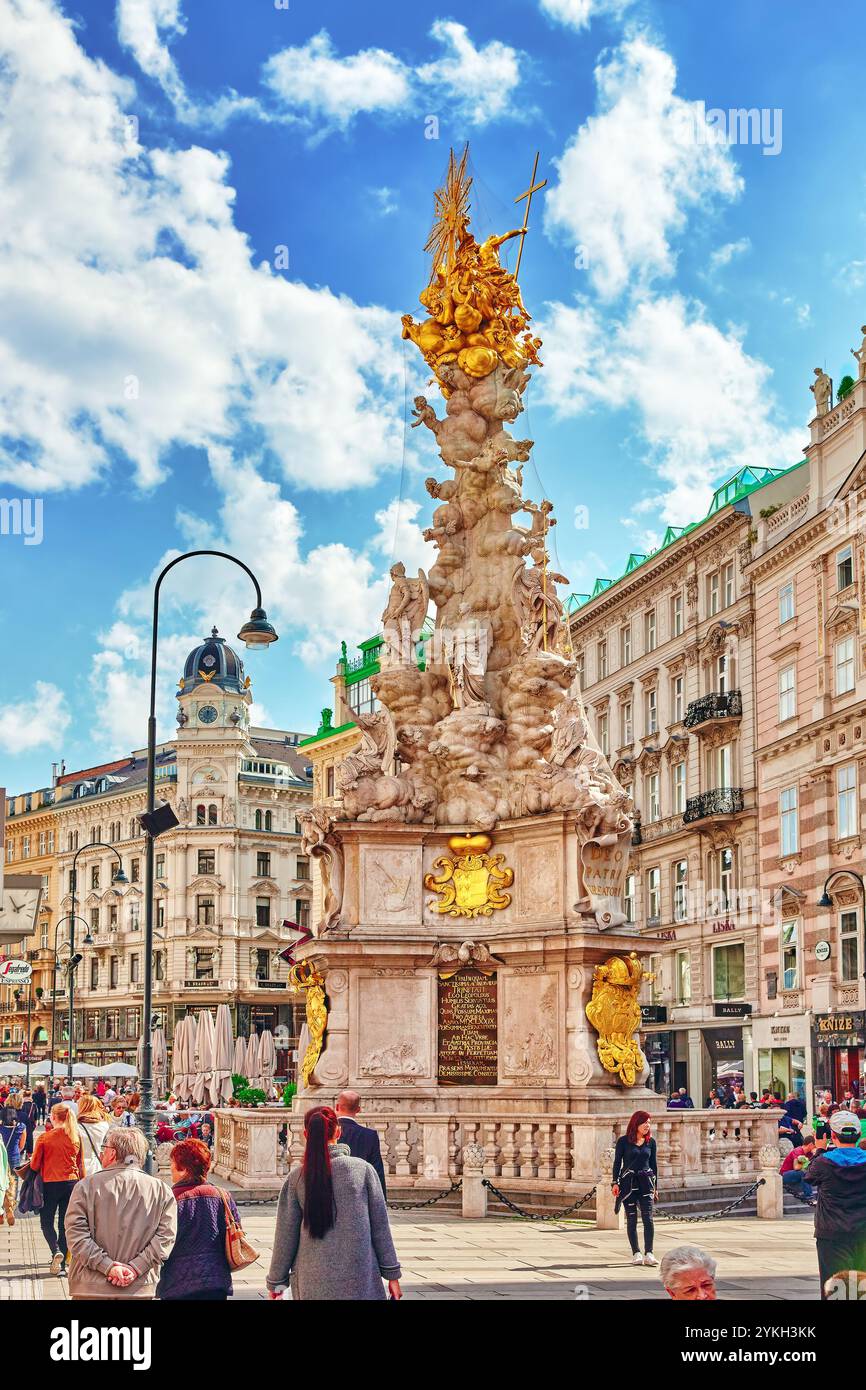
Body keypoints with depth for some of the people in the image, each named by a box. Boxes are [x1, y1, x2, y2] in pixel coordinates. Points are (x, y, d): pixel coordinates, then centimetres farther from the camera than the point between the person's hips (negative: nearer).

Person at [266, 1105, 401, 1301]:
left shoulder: (296, 1178, -2)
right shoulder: (363, 1169, -3)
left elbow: (285, 1235, 2)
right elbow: (380, 1226, 1)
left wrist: (276, 1281, 12)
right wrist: (392, 1274, 7)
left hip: (312, 1286, 1)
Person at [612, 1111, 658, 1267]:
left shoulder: (651, 1142, 9)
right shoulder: (623, 1141, 0)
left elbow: (653, 1164, 15)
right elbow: (617, 1162, 2)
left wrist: (655, 1185, 15)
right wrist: (615, 1182, -5)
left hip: (646, 1183, 2)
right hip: (628, 1182, -2)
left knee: (648, 1218, -9)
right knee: (631, 1219, 0)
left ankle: (648, 1254, -10)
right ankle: (636, 1254, 7)